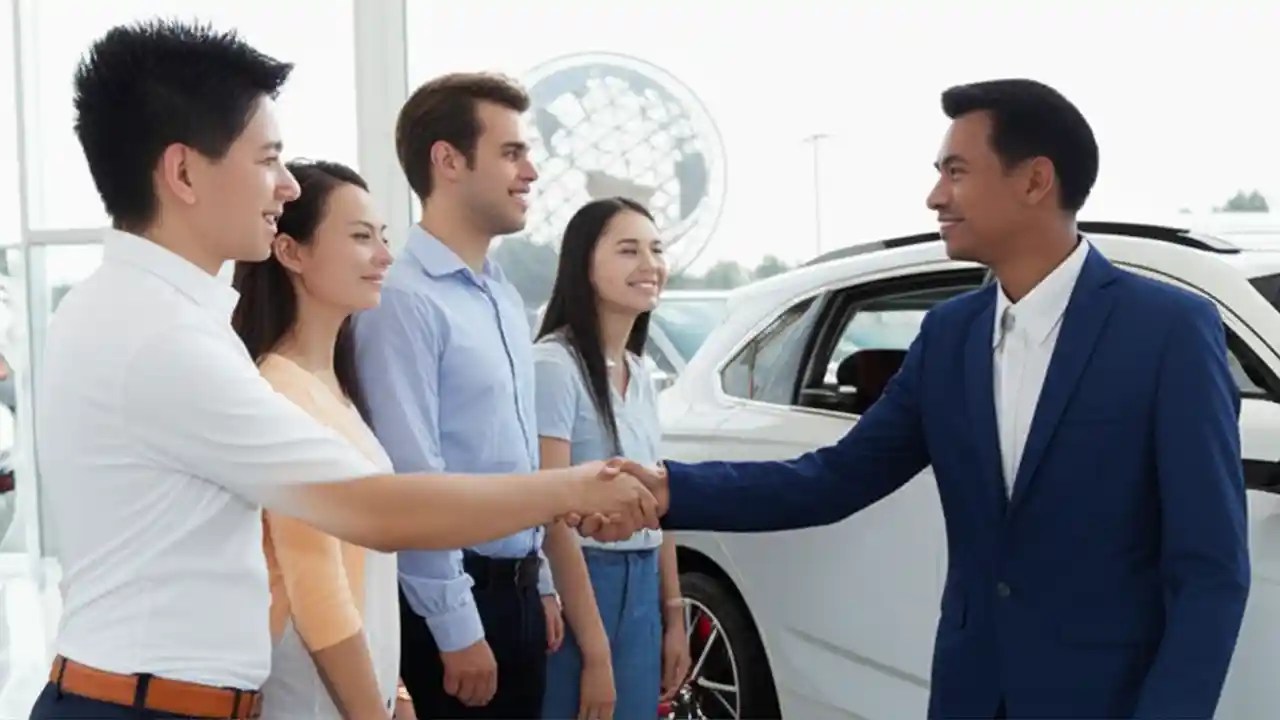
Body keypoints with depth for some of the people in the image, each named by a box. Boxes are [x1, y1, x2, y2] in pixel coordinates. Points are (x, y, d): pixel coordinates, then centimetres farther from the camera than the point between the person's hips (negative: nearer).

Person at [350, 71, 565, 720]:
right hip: (450, 599, -8)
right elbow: (410, 479, -20)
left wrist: (539, 582, 17)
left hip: (516, 589, 8)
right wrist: (456, 628, -18)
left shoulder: (507, 297, 11)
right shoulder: (405, 299, -17)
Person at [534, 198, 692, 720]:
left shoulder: (640, 374, 10)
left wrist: (673, 615, 12)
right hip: (580, 586, -7)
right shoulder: (554, 364, -15)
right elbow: (555, 519, -18)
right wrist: (596, 652, -18)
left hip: (641, 591, 7)